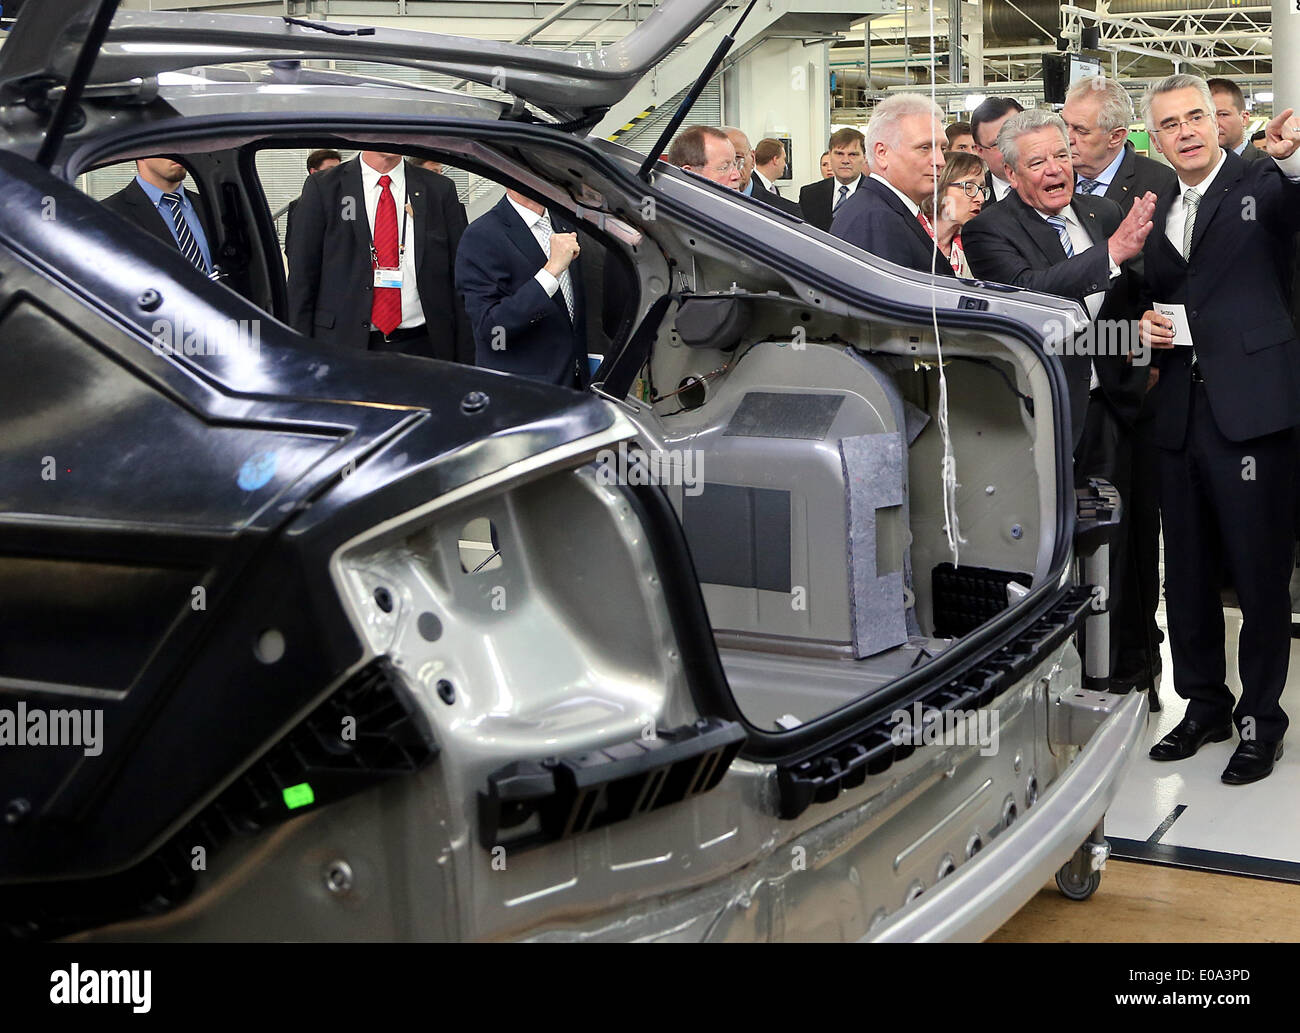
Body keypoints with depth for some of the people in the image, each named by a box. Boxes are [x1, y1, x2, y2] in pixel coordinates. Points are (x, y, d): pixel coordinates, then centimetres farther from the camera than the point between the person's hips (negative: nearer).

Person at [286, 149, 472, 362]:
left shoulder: (440, 190, 8)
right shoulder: (322, 187, 4)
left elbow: (460, 282, 6)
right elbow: (302, 276, 2)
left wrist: (464, 361, 1)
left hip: (420, 347, 1)